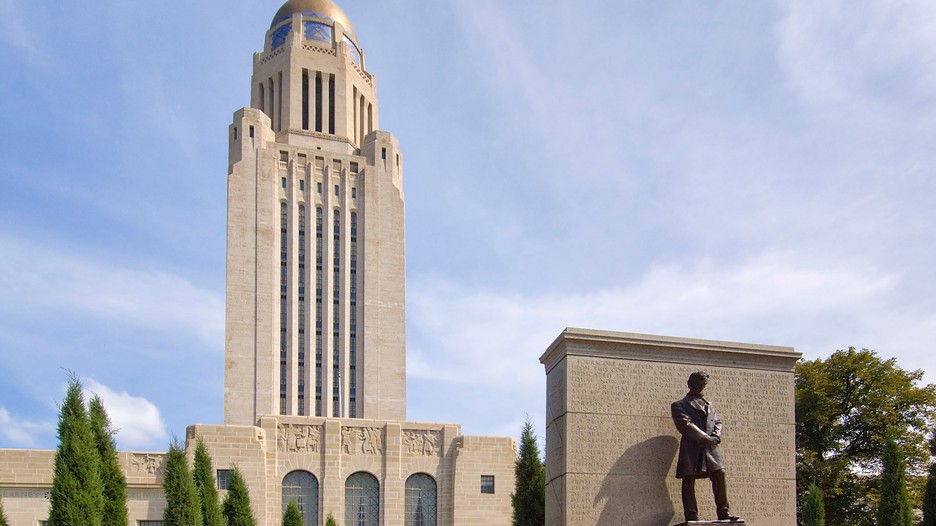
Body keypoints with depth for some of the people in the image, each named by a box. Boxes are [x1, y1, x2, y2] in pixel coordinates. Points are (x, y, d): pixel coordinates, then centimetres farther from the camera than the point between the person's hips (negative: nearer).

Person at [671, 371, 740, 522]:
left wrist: (715, 437, -5)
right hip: (691, 448, -4)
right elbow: (686, 425, -7)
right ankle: (691, 516, -2)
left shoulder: (709, 405, 25)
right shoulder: (679, 405, 7)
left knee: (720, 475, -8)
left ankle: (723, 511, -1)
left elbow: (717, 423, 17)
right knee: (689, 481, -5)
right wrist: (705, 438, -15)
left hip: (710, 447, 4)